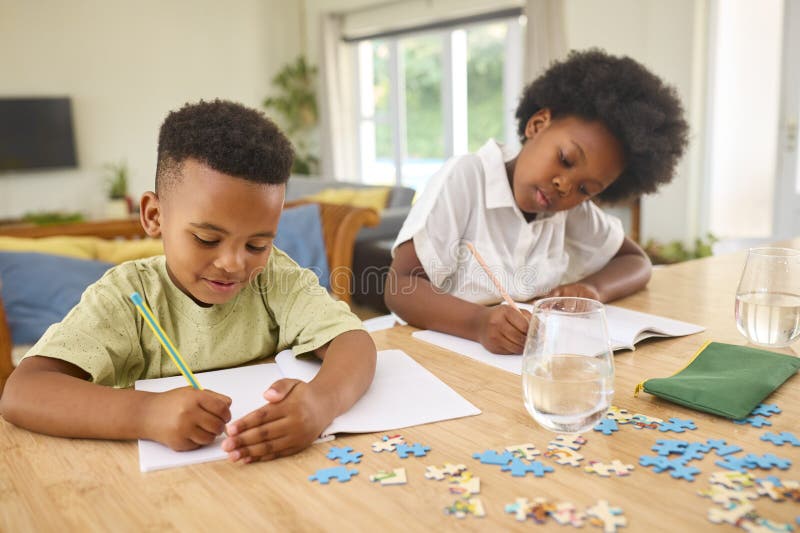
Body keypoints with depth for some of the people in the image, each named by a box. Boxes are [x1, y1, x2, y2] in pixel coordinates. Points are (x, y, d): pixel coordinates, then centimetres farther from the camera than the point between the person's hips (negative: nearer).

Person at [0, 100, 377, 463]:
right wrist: (145, 413, -40)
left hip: (270, 472, 1)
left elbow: (355, 342, -21)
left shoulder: (278, 280, -8)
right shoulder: (127, 295, -12)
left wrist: (321, 402, -43)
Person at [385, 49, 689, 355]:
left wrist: (594, 290, -9)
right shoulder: (464, 180, -12)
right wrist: (479, 322, -37)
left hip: (531, 361, 5)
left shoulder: (572, 210, 5)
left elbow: (635, 261, 13)